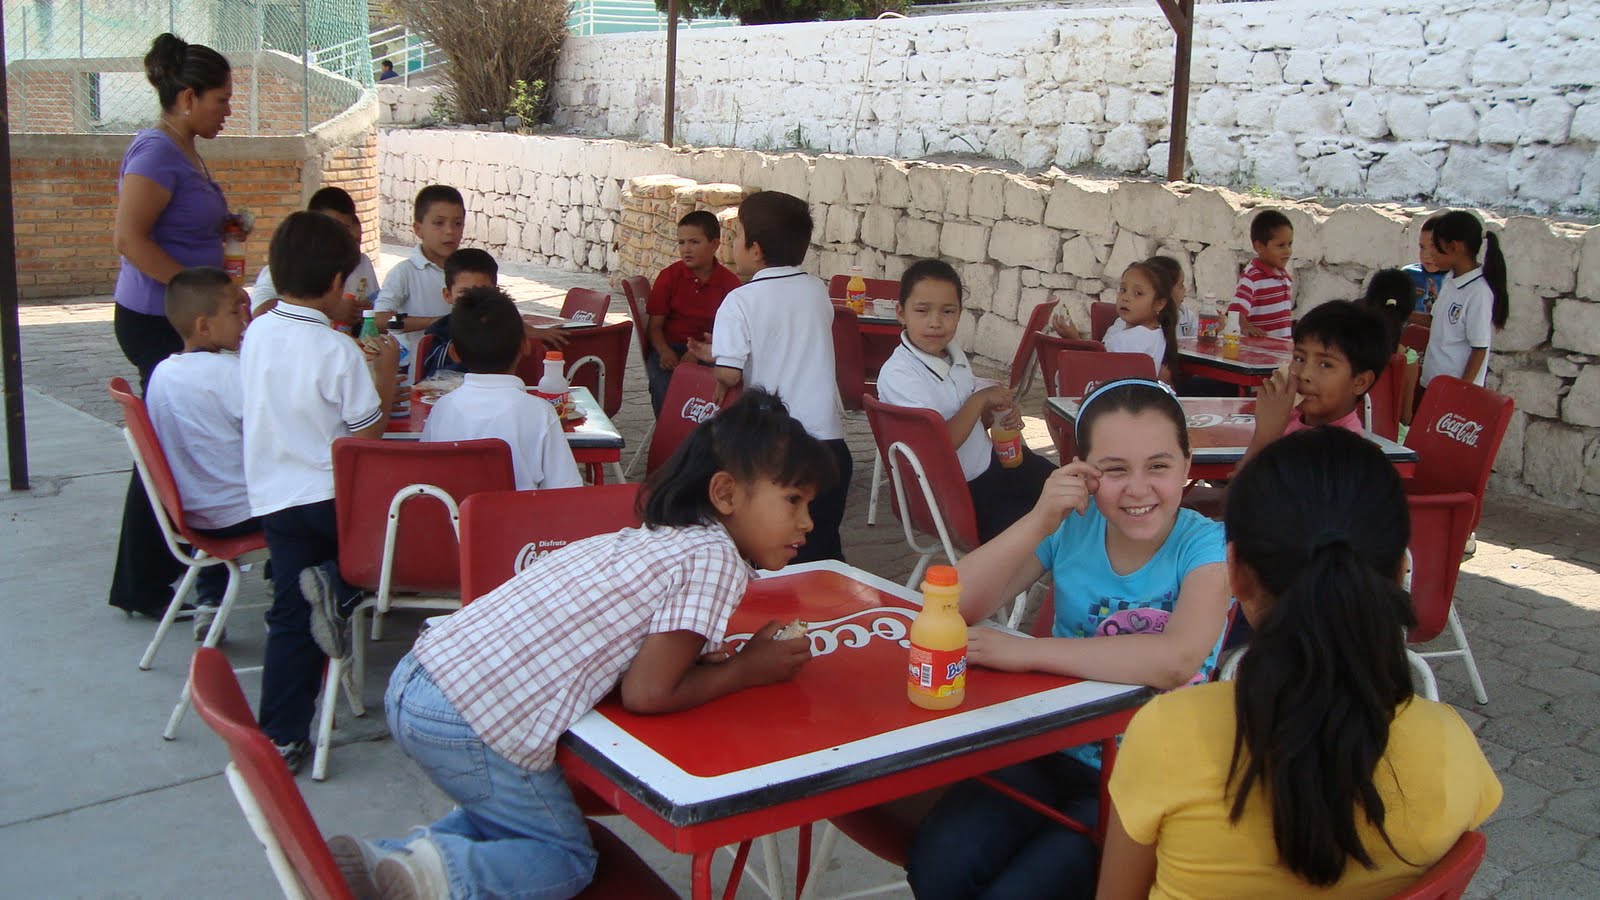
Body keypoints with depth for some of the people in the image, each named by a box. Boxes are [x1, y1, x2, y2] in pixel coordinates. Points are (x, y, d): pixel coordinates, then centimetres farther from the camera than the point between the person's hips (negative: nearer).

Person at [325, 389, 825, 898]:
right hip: (472, 719, -9)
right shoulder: (716, 557, -11)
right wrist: (747, 670, 1)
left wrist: (701, 656, 10)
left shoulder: (650, 536, 16)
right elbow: (646, 693, -12)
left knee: (510, 817, 31)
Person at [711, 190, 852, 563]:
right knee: (824, 551, 16)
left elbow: (729, 373, -20)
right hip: (828, 442, 4)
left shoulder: (740, 301, -10)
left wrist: (720, 386, 3)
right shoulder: (818, 291, 6)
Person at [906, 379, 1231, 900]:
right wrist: (1039, 521, -22)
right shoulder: (1071, 528, -1)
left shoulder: (1205, 545, -11)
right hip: (1053, 753, 3)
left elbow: (1177, 661, -31)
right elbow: (956, 606, -10)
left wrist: (1026, 652, -27)